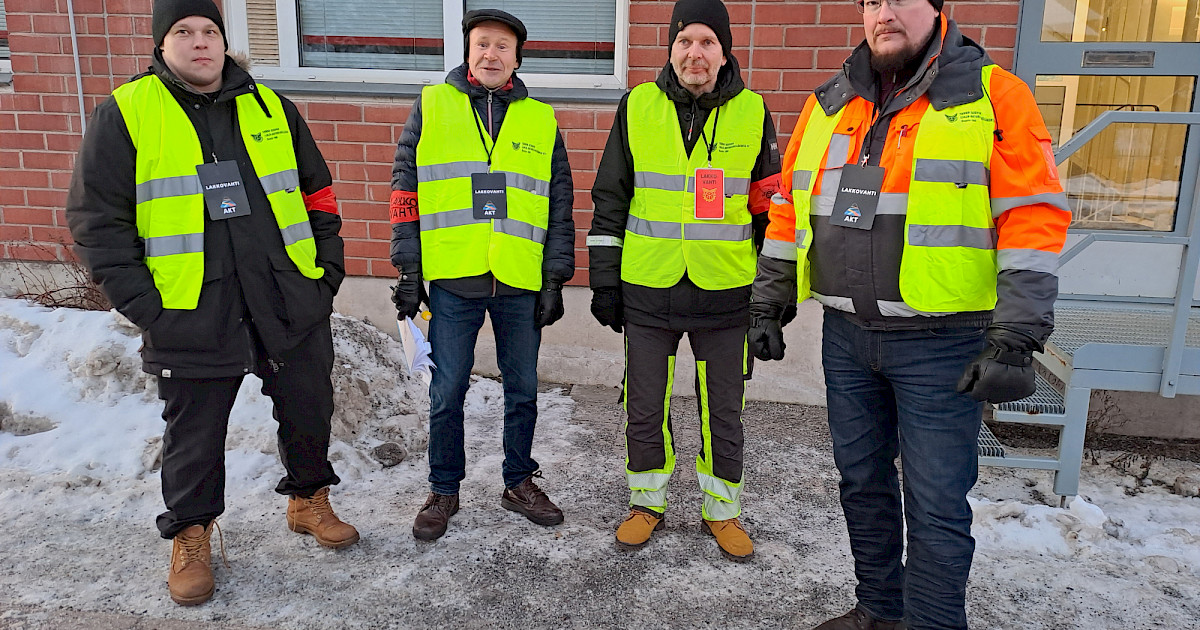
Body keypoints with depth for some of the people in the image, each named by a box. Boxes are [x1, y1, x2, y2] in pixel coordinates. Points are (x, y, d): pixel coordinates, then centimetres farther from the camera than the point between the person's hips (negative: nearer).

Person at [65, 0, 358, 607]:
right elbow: (96, 220, -3)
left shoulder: (272, 108, 10)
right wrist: (142, 306, -9)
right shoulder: (124, 114, -1)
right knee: (194, 432, 9)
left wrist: (328, 270, 8)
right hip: (192, 313, -3)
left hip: (292, 303, 3)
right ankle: (189, 534, 30)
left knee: (308, 409, 13)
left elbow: (318, 193, 15)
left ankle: (308, 500, 37)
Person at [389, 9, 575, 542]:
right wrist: (409, 269, -2)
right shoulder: (431, 106, 5)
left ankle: (519, 483, 29)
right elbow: (405, 190, 4)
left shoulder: (540, 120, 8)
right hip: (452, 281, -1)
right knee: (447, 394, 7)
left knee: (523, 391, 12)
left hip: (521, 284, 2)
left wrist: (555, 279, 3)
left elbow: (560, 206, 9)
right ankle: (443, 491, 24)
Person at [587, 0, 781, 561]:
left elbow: (769, 207, 6)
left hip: (726, 296, 0)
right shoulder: (638, 106, 1)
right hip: (647, 291, 1)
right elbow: (609, 200, 6)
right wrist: (604, 280, 3)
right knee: (645, 407, 11)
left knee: (724, 411, 11)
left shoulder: (752, 112, 1)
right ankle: (647, 501, 31)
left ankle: (722, 509, 30)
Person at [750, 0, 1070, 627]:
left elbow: (1033, 221, -11)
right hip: (847, 338, 5)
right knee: (862, 482, 16)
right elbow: (788, 212, 15)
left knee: (936, 504, 2)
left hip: (941, 344, -5)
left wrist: (1013, 341, -17)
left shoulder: (994, 96, -5)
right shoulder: (828, 105, 11)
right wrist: (766, 306, 14)